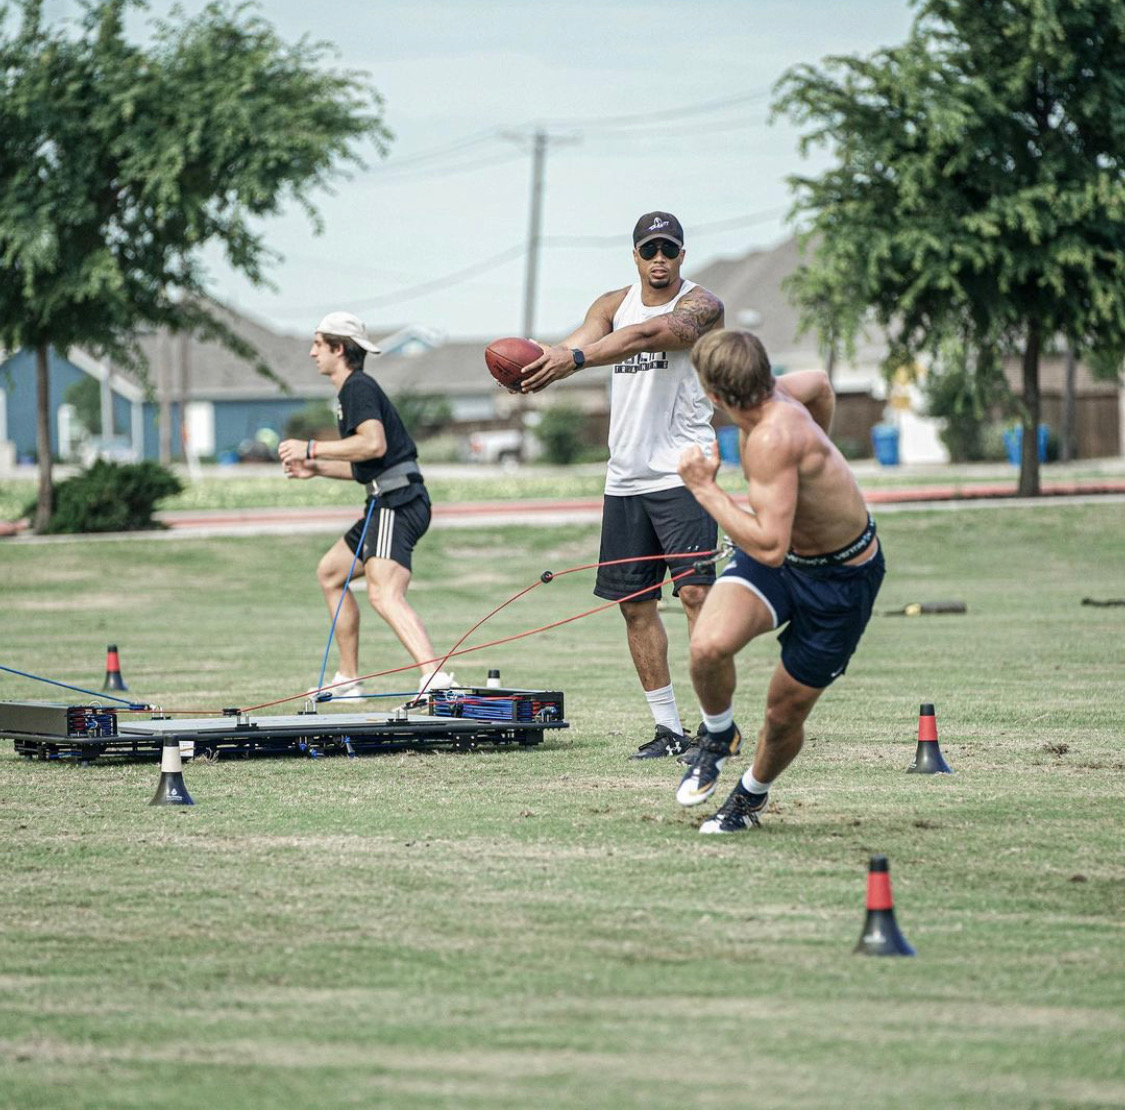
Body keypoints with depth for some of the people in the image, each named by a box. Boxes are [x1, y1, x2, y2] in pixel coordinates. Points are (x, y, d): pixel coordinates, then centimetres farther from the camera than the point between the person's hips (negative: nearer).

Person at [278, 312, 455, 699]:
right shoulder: (353, 389, 24)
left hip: (398, 503, -11)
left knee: (384, 594, -27)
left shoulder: (358, 388, -8)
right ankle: (347, 679, 29)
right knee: (330, 572, 25)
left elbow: (374, 444, -26)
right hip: (387, 505, 11)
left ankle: (435, 678, -46)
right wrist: (317, 469, 30)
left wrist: (311, 449, -18)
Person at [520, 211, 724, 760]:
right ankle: (669, 728, 13)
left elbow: (649, 333, -25)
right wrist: (545, 361, -31)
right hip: (625, 477, 6)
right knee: (635, 605, 5)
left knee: (696, 591, -14)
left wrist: (576, 357, -39)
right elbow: (581, 342, -7)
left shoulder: (701, 304, -6)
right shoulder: (614, 304, 12)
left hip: (682, 472, -6)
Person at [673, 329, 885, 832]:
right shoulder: (774, 393, -10)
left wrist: (704, 488, -30)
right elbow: (820, 384, 15)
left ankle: (753, 793, 37)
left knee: (785, 713, 6)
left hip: (842, 577, -6)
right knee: (708, 646, -22)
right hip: (781, 554, 7)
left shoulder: (772, 437, -35)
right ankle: (718, 734, 8)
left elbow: (769, 547, -39)